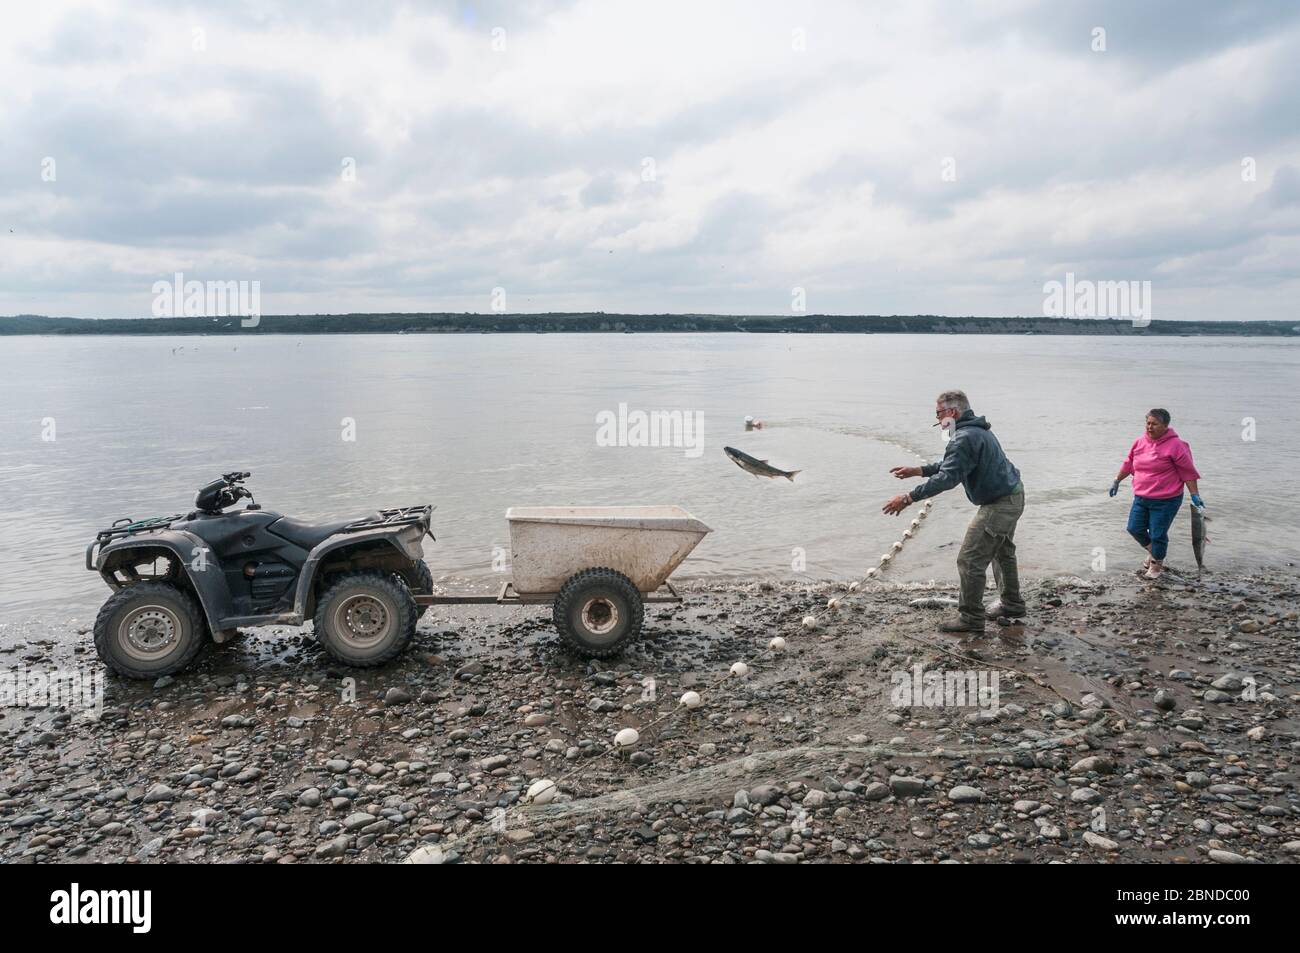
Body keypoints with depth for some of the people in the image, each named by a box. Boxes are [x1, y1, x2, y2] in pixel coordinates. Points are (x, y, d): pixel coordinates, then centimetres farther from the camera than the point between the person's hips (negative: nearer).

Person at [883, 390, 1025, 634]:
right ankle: (1011, 604, 41)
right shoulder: (978, 430, 12)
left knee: (970, 560, -5)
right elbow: (951, 465, 19)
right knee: (1002, 552, 27)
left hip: (999, 505, -11)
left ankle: (971, 618, 3)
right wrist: (916, 471, 12)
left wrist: (909, 498, -33)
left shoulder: (965, 438, -24)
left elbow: (947, 478, -32)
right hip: (1013, 496, 11)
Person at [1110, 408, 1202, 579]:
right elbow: (1128, 464, 18)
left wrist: (1194, 494, -10)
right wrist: (1117, 481, 23)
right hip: (1140, 498, 6)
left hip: (1166, 501, -6)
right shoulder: (1140, 442, 5)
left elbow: (1187, 472, -10)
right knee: (1135, 528, 8)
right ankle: (1152, 552, 36)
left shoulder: (1176, 445, -12)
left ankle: (1156, 565, 24)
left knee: (1158, 535, 0)